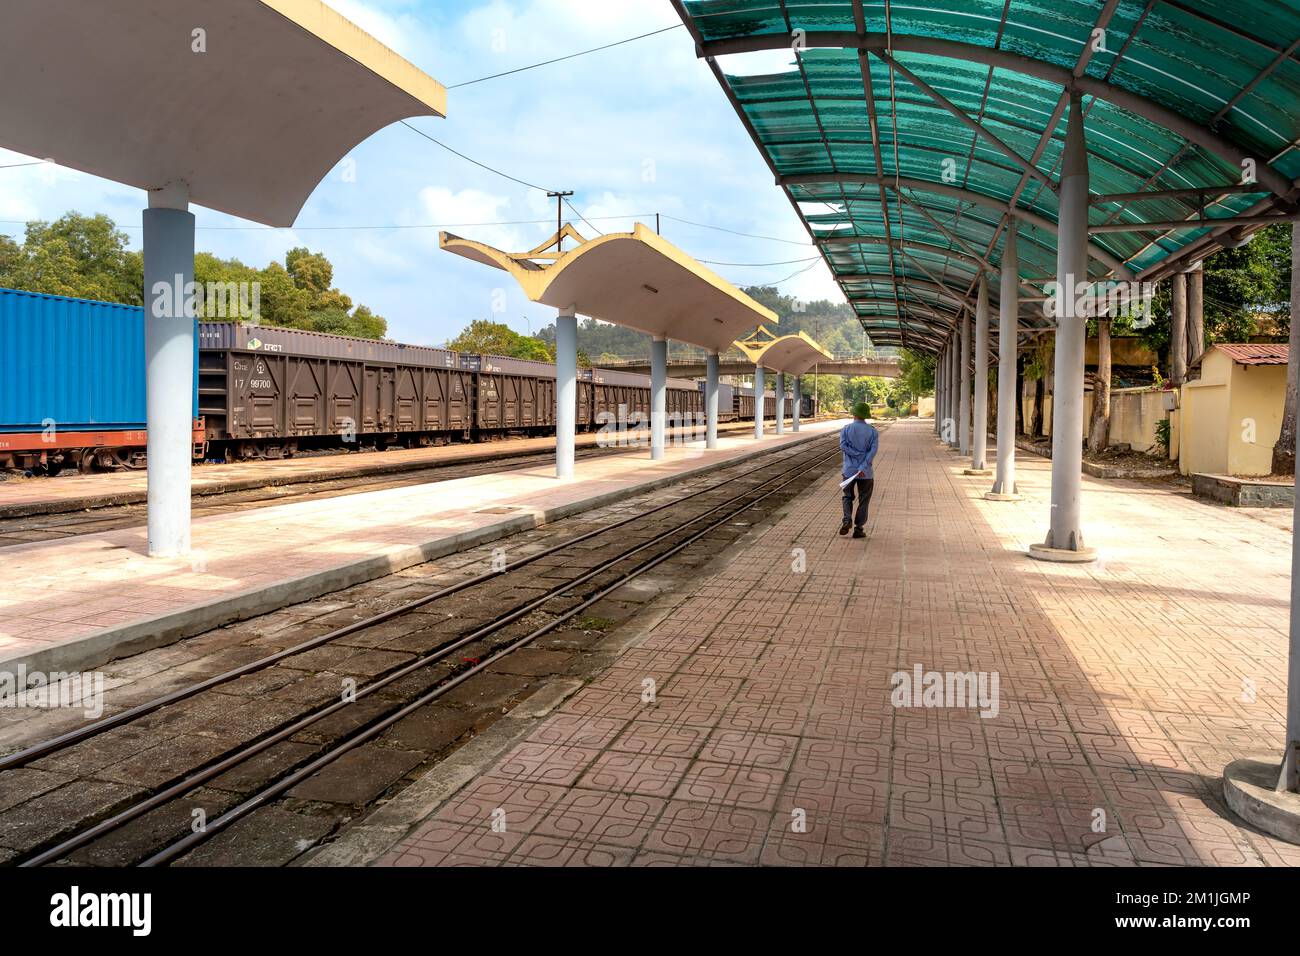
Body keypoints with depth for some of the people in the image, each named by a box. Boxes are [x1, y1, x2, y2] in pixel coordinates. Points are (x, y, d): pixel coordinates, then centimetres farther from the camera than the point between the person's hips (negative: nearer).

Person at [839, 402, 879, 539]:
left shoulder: (846, 429, 1)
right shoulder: (873, 431, 0)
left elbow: (843, 446, -14)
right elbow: (873, 450, -14)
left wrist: (858, 455, -12)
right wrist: (863, 466, -20)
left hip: (849, 470, 0)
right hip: (865, 473, 0)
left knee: (848, 497, 16)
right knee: (863, 501, 10)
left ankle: (847, 520, -6)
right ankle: (858, 529, 10)